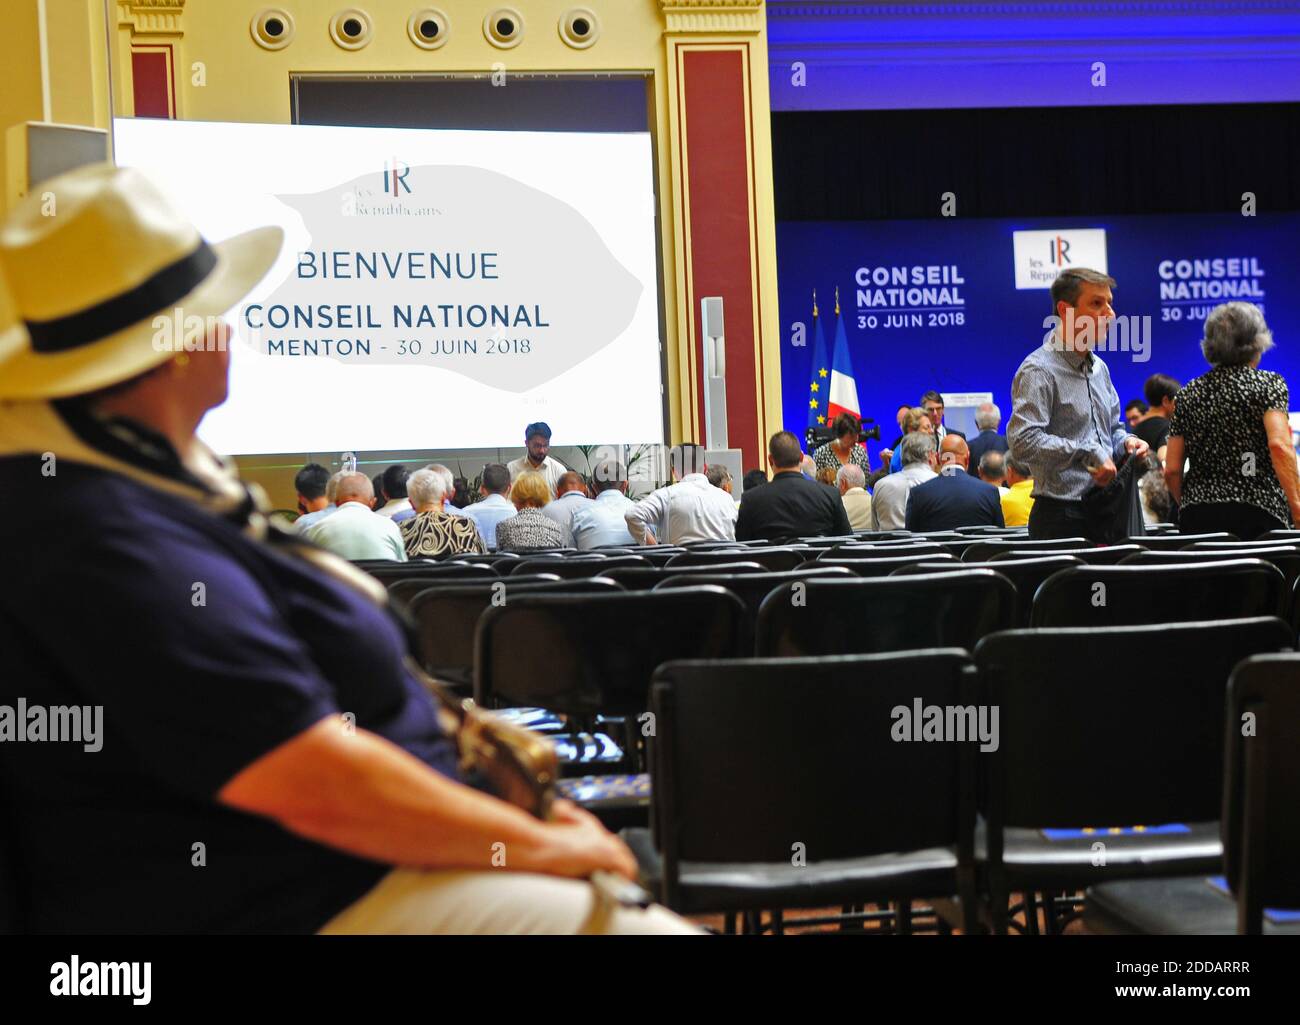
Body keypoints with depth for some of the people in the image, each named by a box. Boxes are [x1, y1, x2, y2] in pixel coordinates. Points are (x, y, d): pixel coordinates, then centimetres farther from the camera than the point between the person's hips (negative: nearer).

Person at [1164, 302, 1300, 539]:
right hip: (1257, 513, -4)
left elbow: (1172, 470, 8)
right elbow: (1279, 446, -15)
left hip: (1196, 519, 4)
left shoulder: (1189, 393, 11)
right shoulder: (1269, 383, 1)